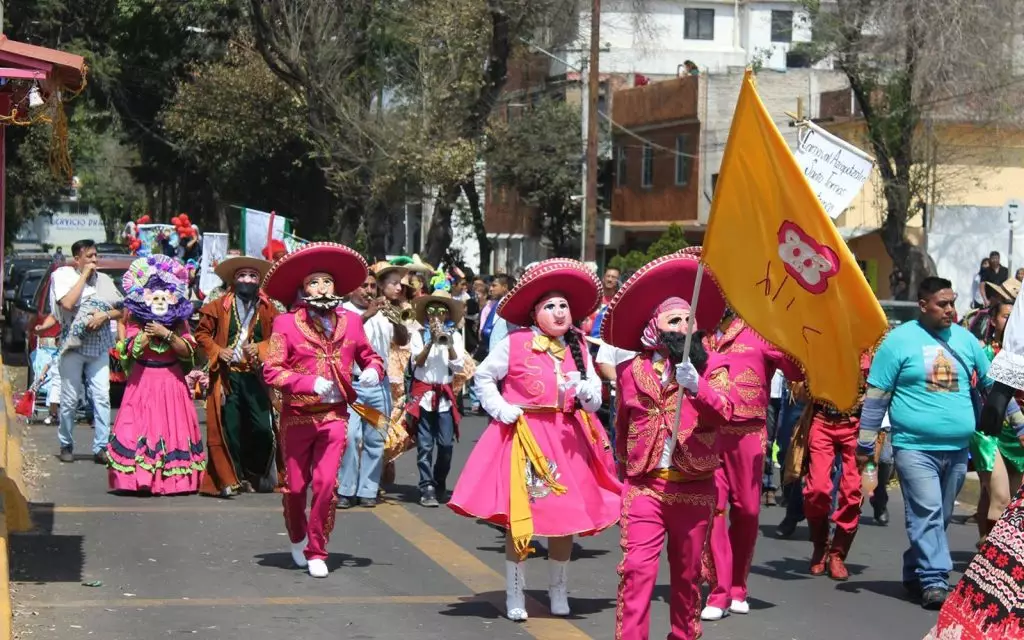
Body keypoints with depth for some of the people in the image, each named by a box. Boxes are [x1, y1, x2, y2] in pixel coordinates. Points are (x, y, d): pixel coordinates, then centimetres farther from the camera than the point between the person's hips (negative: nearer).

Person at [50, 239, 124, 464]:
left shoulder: (104, 280, 10)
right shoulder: (64, 276, -1)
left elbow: (121, 309, 11)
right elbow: (67, 303, -18)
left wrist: (105, 315, -10)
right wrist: (84, 275, -12)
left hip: (99, 346, 3)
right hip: (73, 345, -3)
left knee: (102, 396, -6)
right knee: (70, 398, 2)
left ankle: (101, 447, -5)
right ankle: (66, 445, 17)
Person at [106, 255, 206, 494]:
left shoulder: (179, 323, 4)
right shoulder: (136, 322, 1)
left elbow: (188, 351, -6)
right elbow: (133, 350, -13)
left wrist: (166, 333, -15)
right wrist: (150, 331, -13)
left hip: (172, 382, 1)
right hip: (143, 382, -1)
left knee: (173, 427, -2)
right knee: (143, 426, -7)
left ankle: (174, 479, 0)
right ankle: (140, 477, -5)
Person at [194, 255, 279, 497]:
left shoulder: (267, 309, 8)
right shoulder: (219, 306, 5)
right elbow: (202, 333, 8)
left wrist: (260, 348, -10)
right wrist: (217, 351, -6)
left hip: (256, 377, 1)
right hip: (227, 376, -1)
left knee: (262, 428, -4)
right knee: (229, 429, -1)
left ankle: (256, 476, 17)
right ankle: (231, 479, 8)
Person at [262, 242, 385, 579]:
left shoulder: (351, 321, 6)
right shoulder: (286, 323, -4)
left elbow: (370, 356, 19)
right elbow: (271, 370, -10)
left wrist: (373, 370, -5)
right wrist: (311, 383, -21)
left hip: (335, 415, 1)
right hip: (297, 415, -1)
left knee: (326, 483, -10)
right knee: (295, 485, 8)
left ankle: (316, 552, 6)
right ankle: (297, 539, 37)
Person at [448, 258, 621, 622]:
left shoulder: (578, 349, 8)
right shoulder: (515, 344, -5)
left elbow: (594, 401, 6)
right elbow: (483, 376, 7)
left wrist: (585, 391, -16)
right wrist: (500, 409, -5)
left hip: (566, 439, 4)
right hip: (523, 437, -4)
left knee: (566, 515, 4)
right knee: (520, 516, -3)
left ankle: (558, 591, 22)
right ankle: (515, 595, 11)